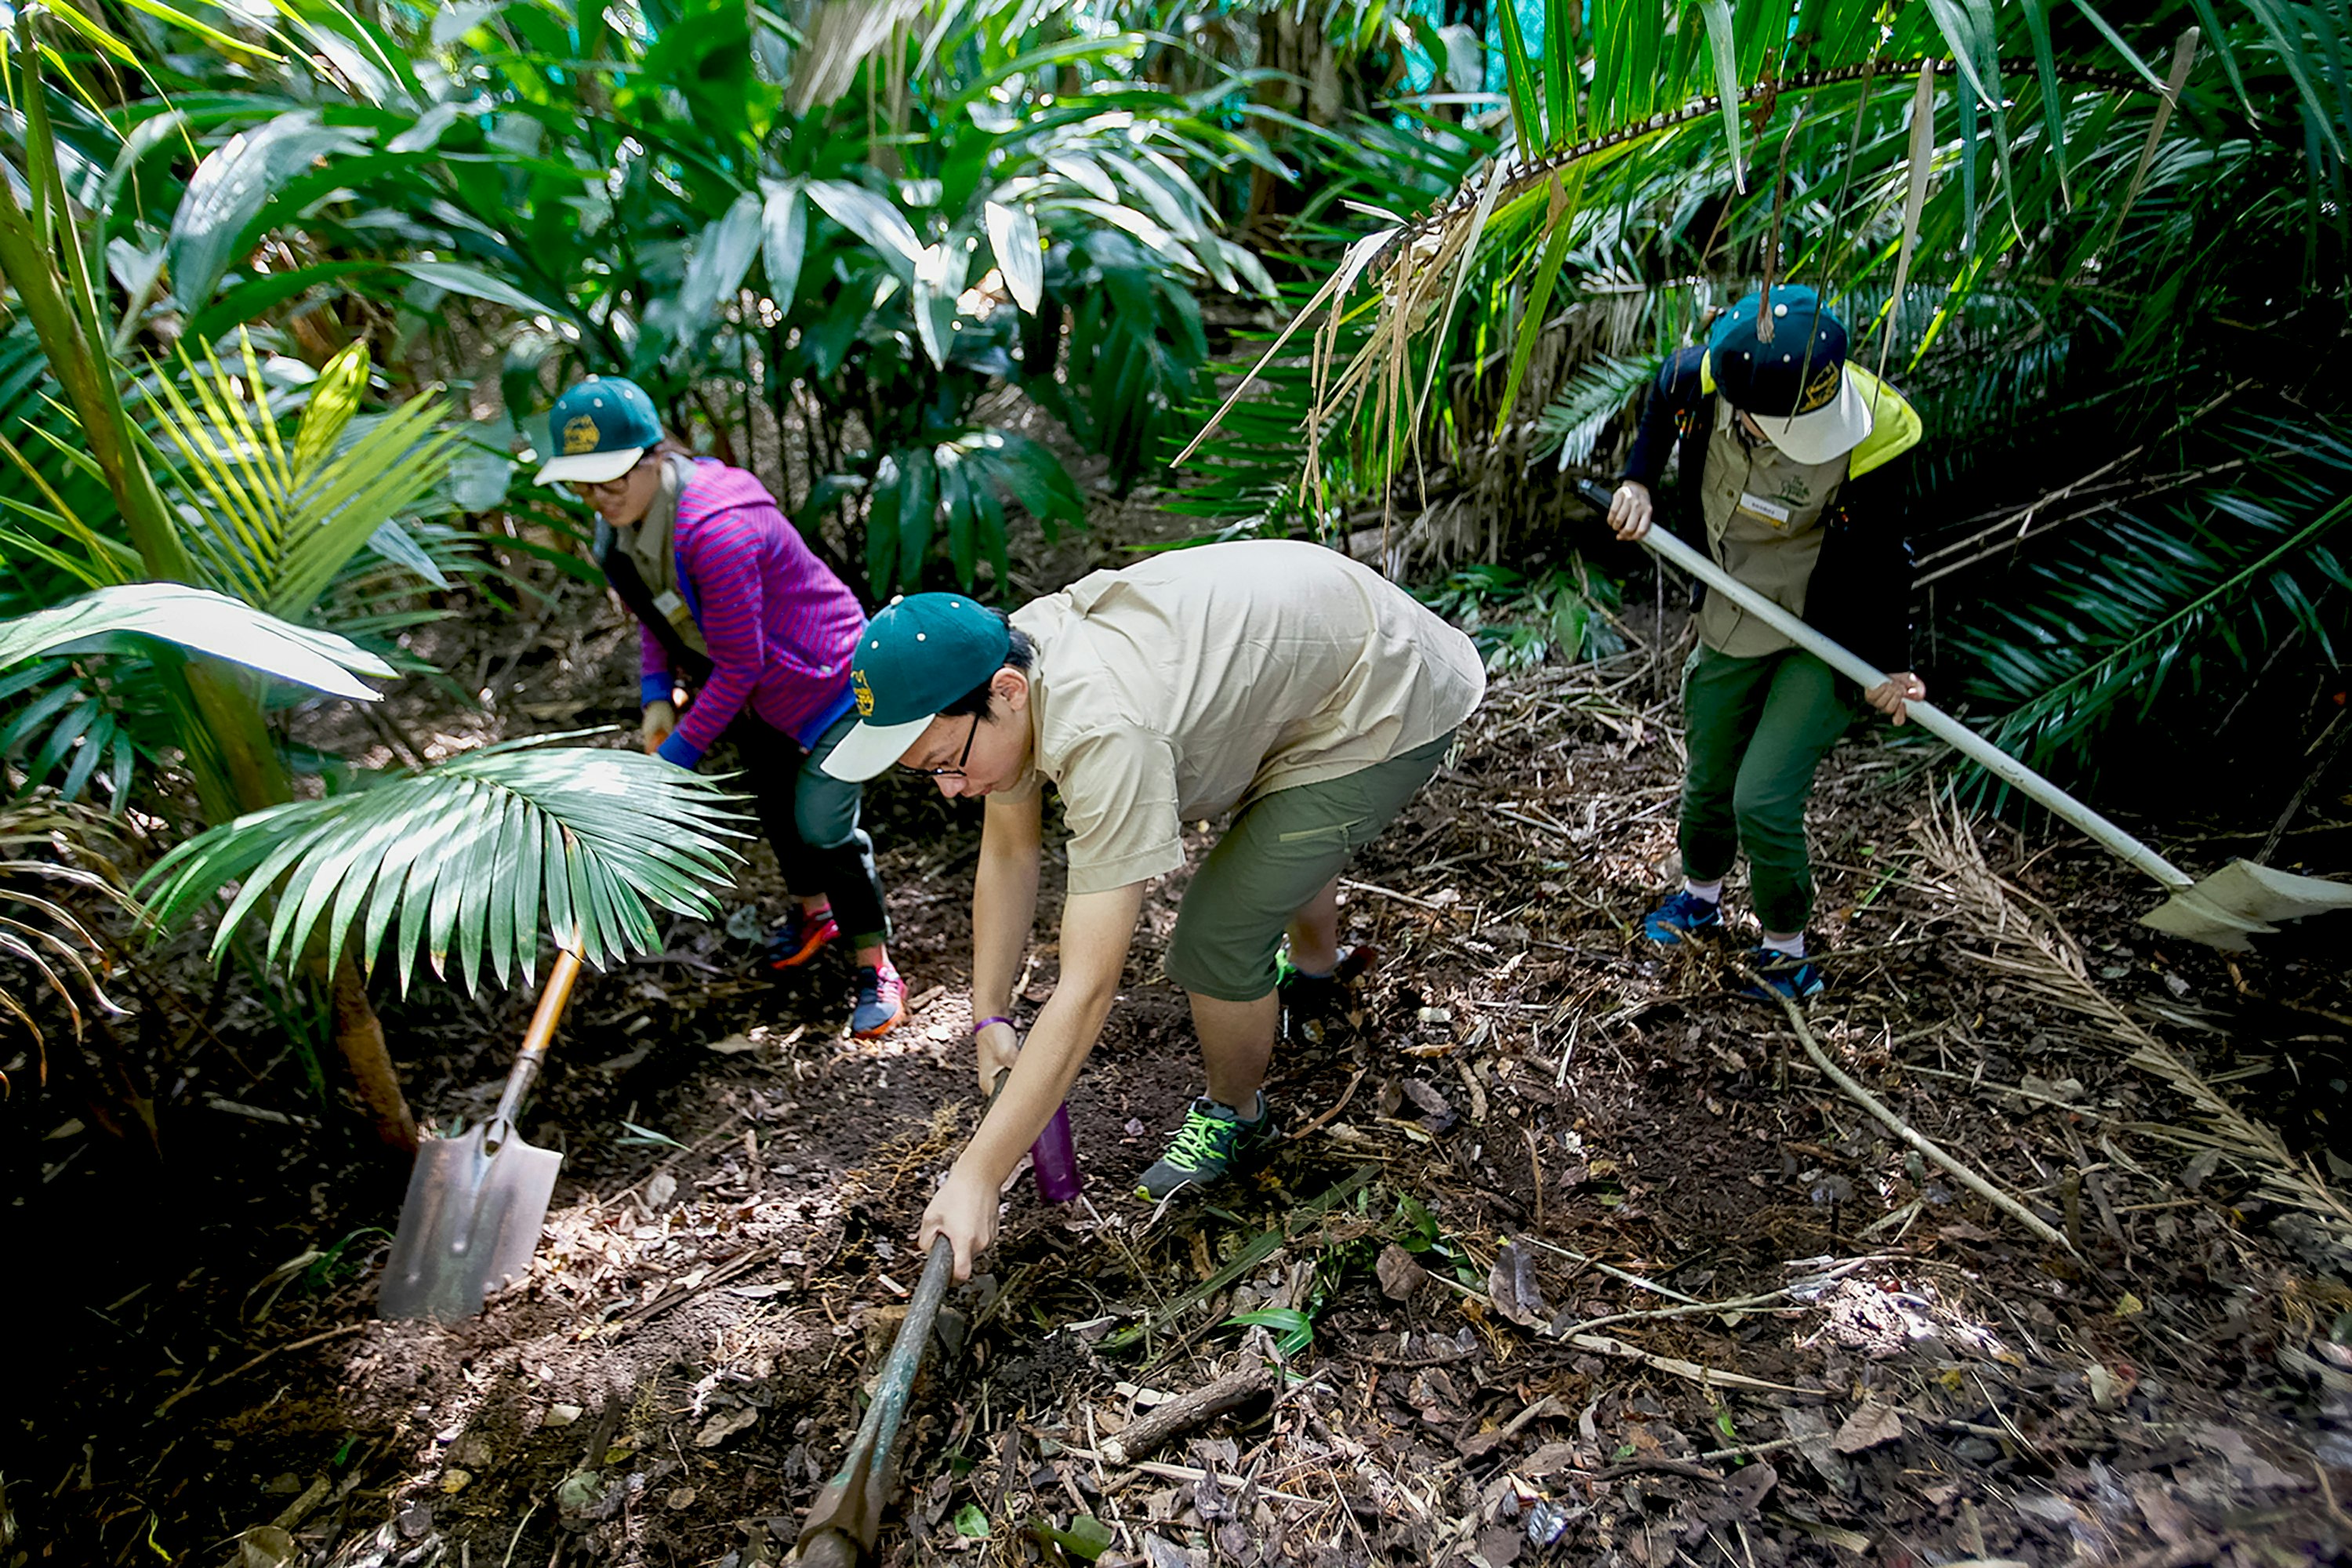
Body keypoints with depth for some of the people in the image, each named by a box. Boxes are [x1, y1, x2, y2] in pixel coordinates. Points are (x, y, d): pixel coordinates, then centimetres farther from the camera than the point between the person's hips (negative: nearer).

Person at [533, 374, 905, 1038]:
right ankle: (812, 910, 48)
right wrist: (657, 695, -2)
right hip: (751, 691, 9)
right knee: (772, 802, 22)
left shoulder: (717, 532, -35)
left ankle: (875, 968, 9)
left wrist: (678, 753, -23)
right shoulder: (625, 516, -6)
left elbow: (739, 666, -29)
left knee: (823, 828, -10)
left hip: (826, 680, -9)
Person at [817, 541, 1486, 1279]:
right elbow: (1010, 851, 0)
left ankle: (1234, 1119, 18)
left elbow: (1088, 990, -38)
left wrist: (977, 1177, -33)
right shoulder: (999, 664, -13)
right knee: (1284, 830, 35)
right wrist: (990, 1018, -1)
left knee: (1217, 938, -13)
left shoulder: (1105, 732, -39)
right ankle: (1314, 965, 68)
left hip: (1392, 707, -9)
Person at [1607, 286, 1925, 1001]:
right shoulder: (1700, 378, -22)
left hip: (1825, 641, -4)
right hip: (1729, 631, 5)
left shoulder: (1871, 448, -31)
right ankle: (1700, 896, 48)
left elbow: (1884, 559, -15)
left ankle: (1784, 947, 17)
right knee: (1708, 784, 19)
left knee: (1764, 803, -9)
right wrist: (1638, 480, -6)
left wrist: (1888, 666, -12)